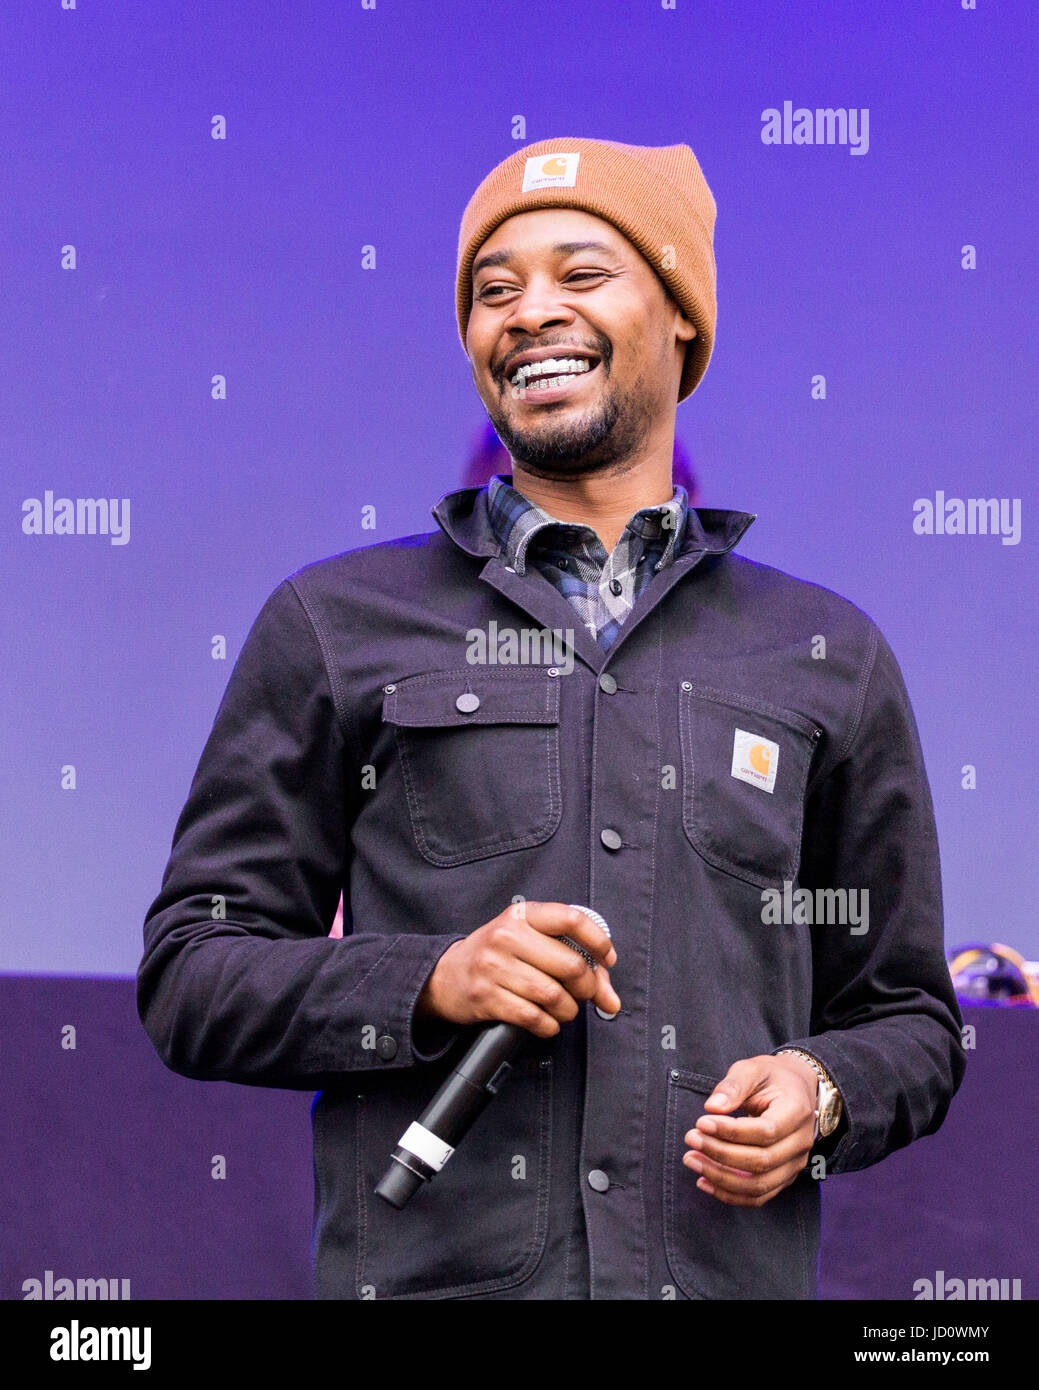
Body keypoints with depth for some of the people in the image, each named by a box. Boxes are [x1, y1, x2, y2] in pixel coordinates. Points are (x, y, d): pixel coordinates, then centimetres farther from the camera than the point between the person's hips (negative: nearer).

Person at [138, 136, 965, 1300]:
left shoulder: (830, 658, 13)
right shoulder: (333, 626, 9)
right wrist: (430, 983, -11)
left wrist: (820, 1092, -4)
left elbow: (906, 1016, 17)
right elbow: (189, 980, 5)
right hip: (426, 1270, -1)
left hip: (730, 1275, 2)